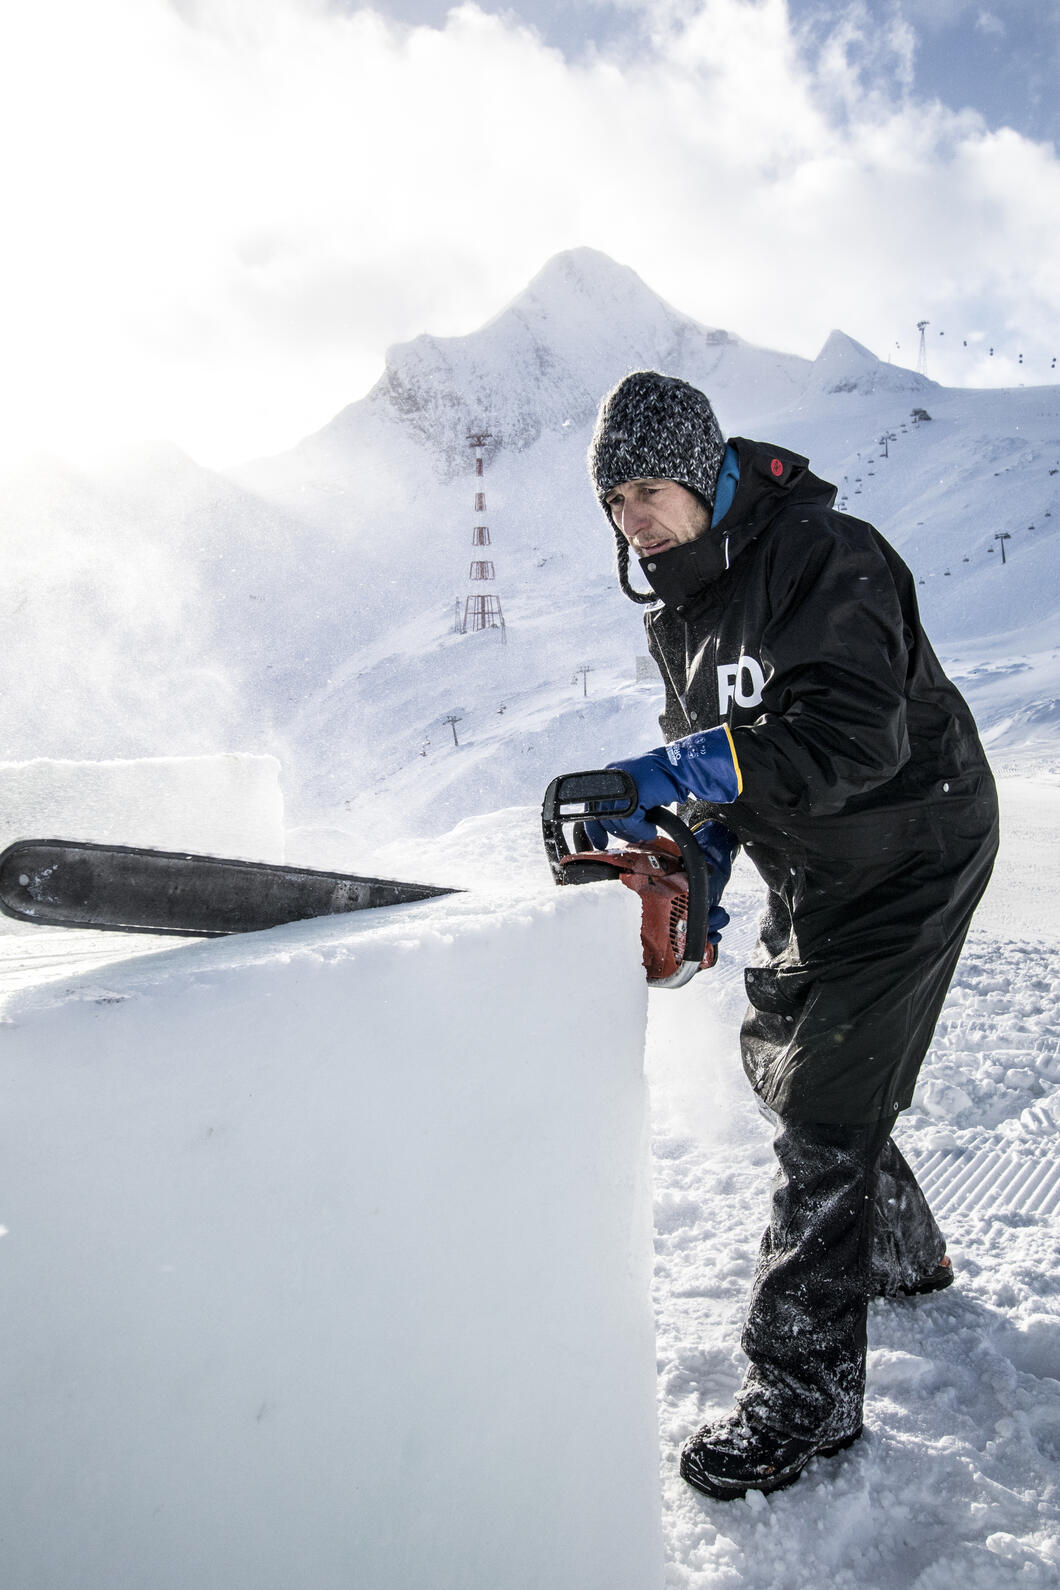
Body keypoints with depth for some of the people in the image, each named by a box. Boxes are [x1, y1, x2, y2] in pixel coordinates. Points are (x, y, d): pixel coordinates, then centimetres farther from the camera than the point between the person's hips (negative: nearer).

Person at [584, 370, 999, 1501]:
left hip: (908, 862, -9)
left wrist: (675, 776, -46)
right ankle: (902, 1254, 43)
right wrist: (702, 857, -6)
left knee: (825, 1111, -9)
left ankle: (804, 1394, 5)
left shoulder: (827, 558, -25)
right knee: (775, 1054, 18)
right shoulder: (677, 607, 2)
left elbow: (856, 734, -38)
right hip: (810, 871, 9)